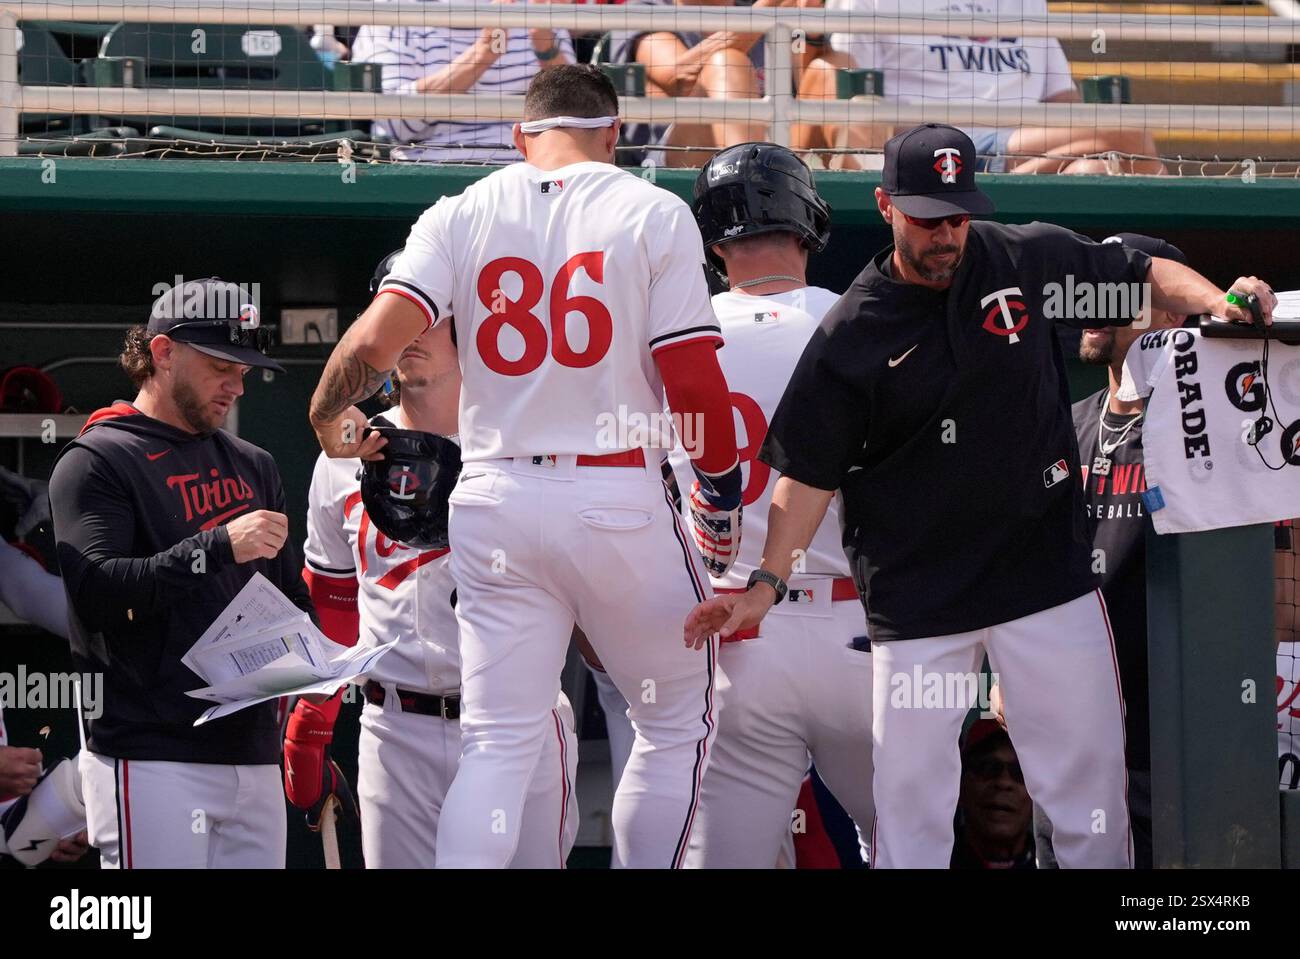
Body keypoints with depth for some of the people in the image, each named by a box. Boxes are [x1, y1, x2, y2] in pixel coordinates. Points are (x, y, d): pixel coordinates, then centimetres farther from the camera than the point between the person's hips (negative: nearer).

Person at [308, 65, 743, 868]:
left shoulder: (462, 215, 5)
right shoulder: (653, 214, -1)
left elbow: (376, 338, -7)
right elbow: (692, 379, -7)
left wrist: (329, 418, 12)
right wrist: (722, 488, 6)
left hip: (497, 501, 3)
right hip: (618, 495, -3)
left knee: (497, 743, 4)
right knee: (678, 724, 13)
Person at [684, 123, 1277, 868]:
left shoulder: (1032, 261, 0)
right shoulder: (851, 333, -5)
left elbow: (1144, 275, 12)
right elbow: (810, 473, -3)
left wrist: (1215, 301, -8)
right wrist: (768, 583, -13)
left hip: (1049, 571, 2)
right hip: (917, 596, -2)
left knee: (1090, 779, 5)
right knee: (911, 793, -4)